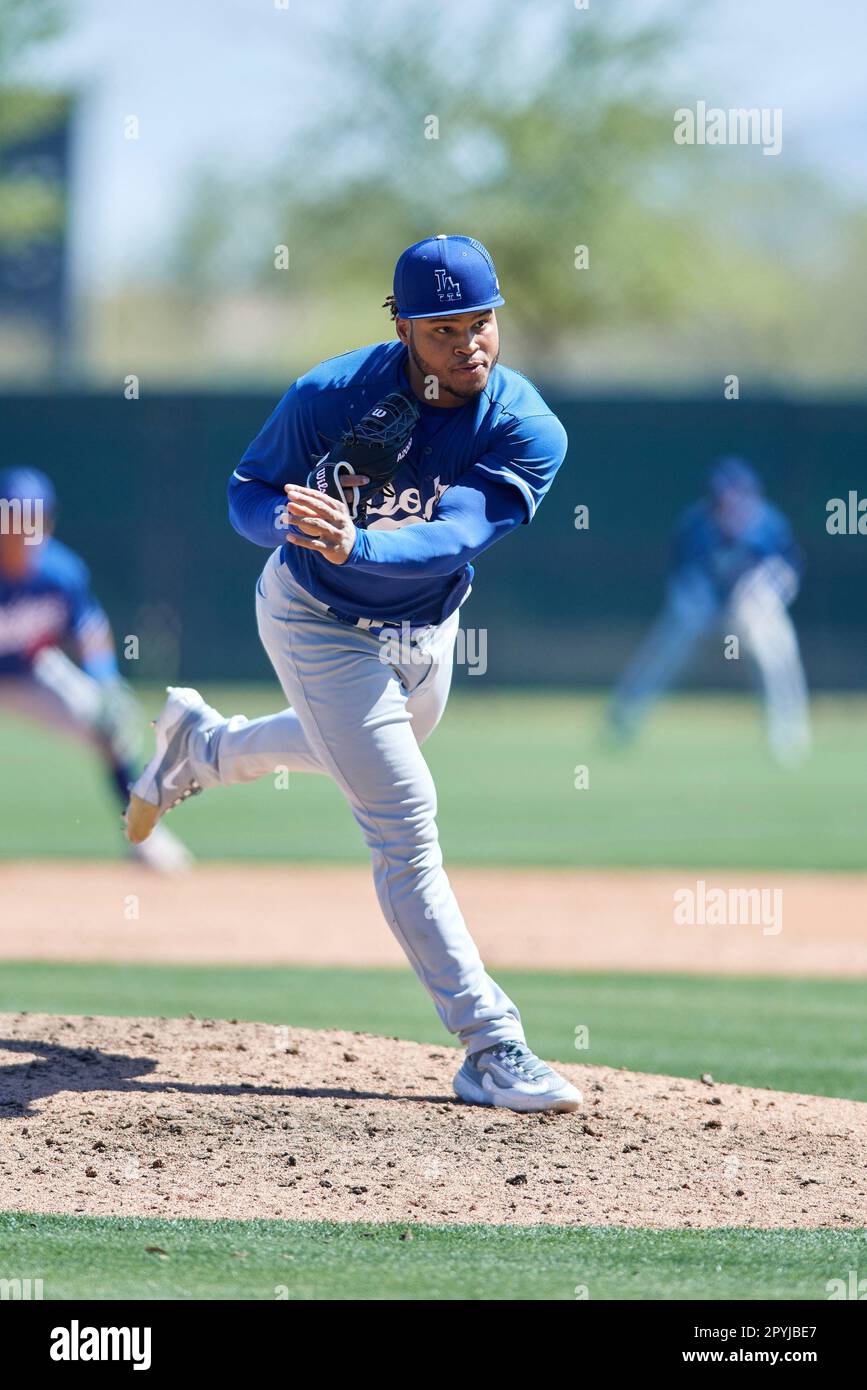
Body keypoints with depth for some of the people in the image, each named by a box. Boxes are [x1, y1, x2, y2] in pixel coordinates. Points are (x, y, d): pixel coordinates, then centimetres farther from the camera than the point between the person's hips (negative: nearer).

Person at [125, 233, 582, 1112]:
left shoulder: (529, 434, -25)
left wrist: (355, 546, -56)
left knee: (372, 749, 32)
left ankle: (201, 744, 60)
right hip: (322, 627, -4)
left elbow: (456, 534, -38)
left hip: (426, 628, 5)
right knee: (405, 818, -10)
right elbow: (247, 491, -14)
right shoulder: (332, 395, -26)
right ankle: (490, 1050, -9)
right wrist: (294, 522, -37)